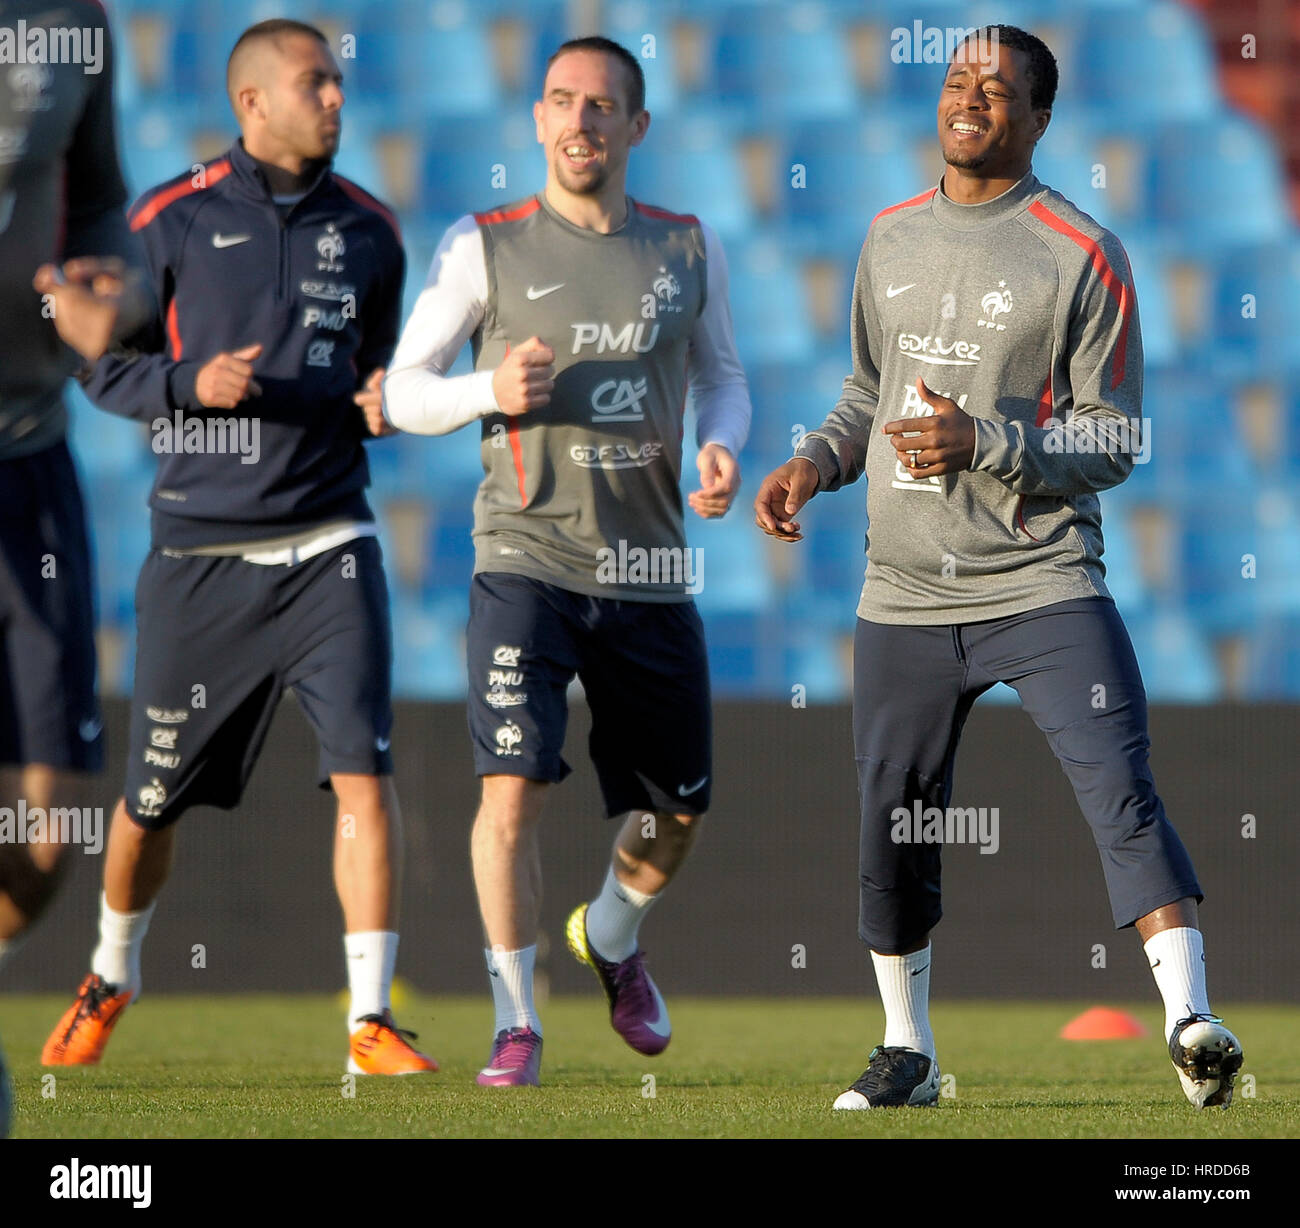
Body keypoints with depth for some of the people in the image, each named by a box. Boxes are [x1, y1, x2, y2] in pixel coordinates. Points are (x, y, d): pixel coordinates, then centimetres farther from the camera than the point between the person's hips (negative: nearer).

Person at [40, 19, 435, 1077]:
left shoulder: (367, 230, 8)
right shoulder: (172, 220, -1)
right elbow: (105, 366, 3)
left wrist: (382, 396, -1)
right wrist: (191, 384, -16)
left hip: (327, 543, 1)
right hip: (201, 553, -1)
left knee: (364, 770, -15)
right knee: (154, 799, 8)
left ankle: (371, 1019, -10)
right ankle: (113, 978, 35)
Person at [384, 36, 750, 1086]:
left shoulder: (687, 248, 7)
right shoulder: (485, 248, 0)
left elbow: (722, 376, 21)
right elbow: (402, 390, 3)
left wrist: (722, 446, -1)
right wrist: (490, 391, -17)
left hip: (650, 571, 3)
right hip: (528, 557, -3)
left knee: (678, 810, 11)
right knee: (515, 790, -18)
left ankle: (612, 939, 43)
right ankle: (516, 1020, -4)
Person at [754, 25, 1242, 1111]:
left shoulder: (1082, 255, -5)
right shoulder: (891, 238, 13)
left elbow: (1115, 444, -6)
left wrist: (985, 442, -19)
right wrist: (818, 462, 7)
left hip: (1042, 584, -5)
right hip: (904, 596, 5)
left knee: (1122, 795, -18)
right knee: (893, 834, 7)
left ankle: (1190, 1022, -22)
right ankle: (909, 1051, 22)